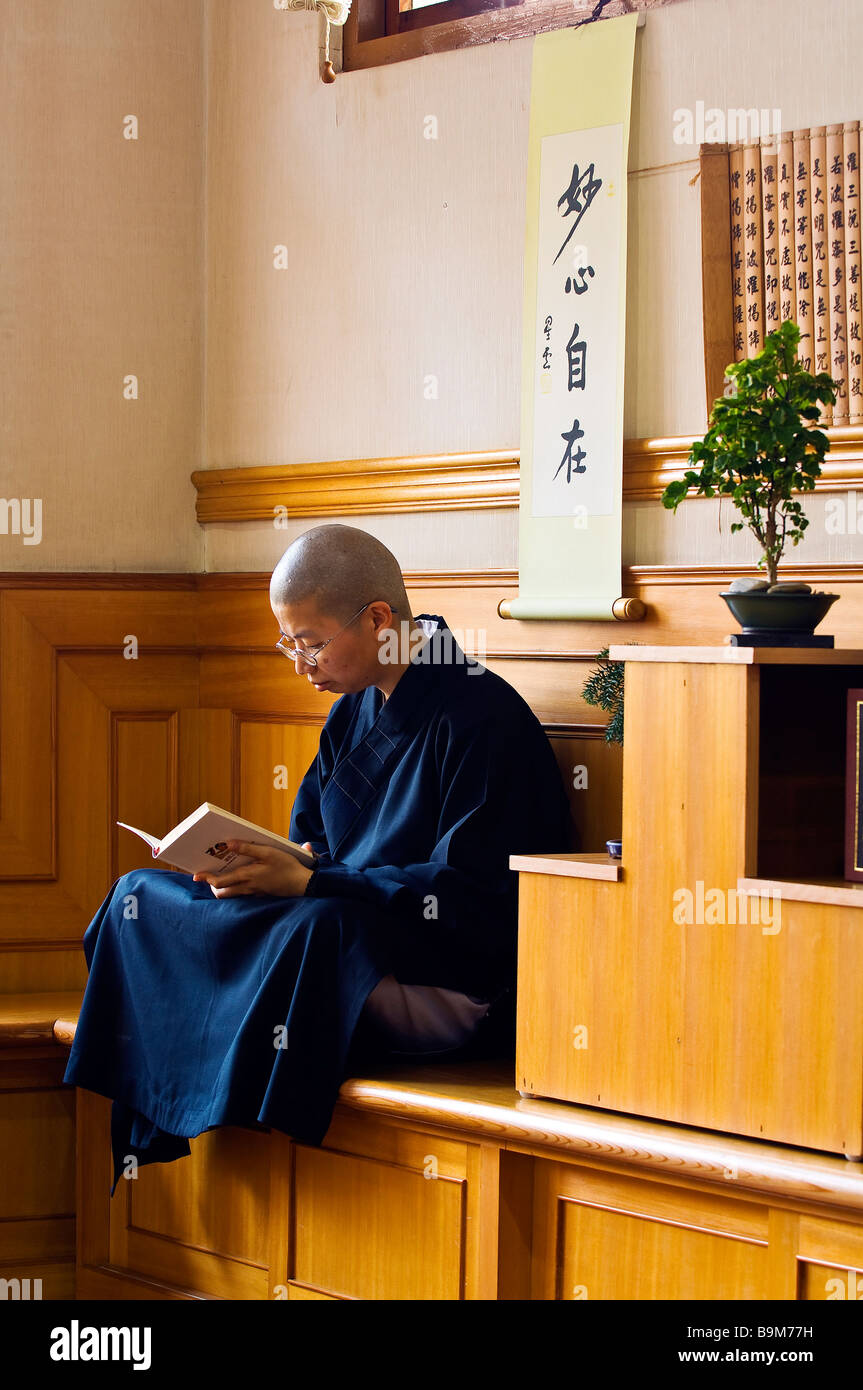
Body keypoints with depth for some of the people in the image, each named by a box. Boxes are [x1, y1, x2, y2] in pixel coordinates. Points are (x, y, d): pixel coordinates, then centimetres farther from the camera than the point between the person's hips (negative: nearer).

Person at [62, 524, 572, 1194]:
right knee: (141, 895, -4)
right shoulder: (353, 714, 15)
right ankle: (149, 1136, -9)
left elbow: (467, 894, -19)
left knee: (315, 934, -39)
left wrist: (307, 883, -22)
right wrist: (252, 867, -4)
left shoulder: (482, 720, -12)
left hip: (453, 986, -8)